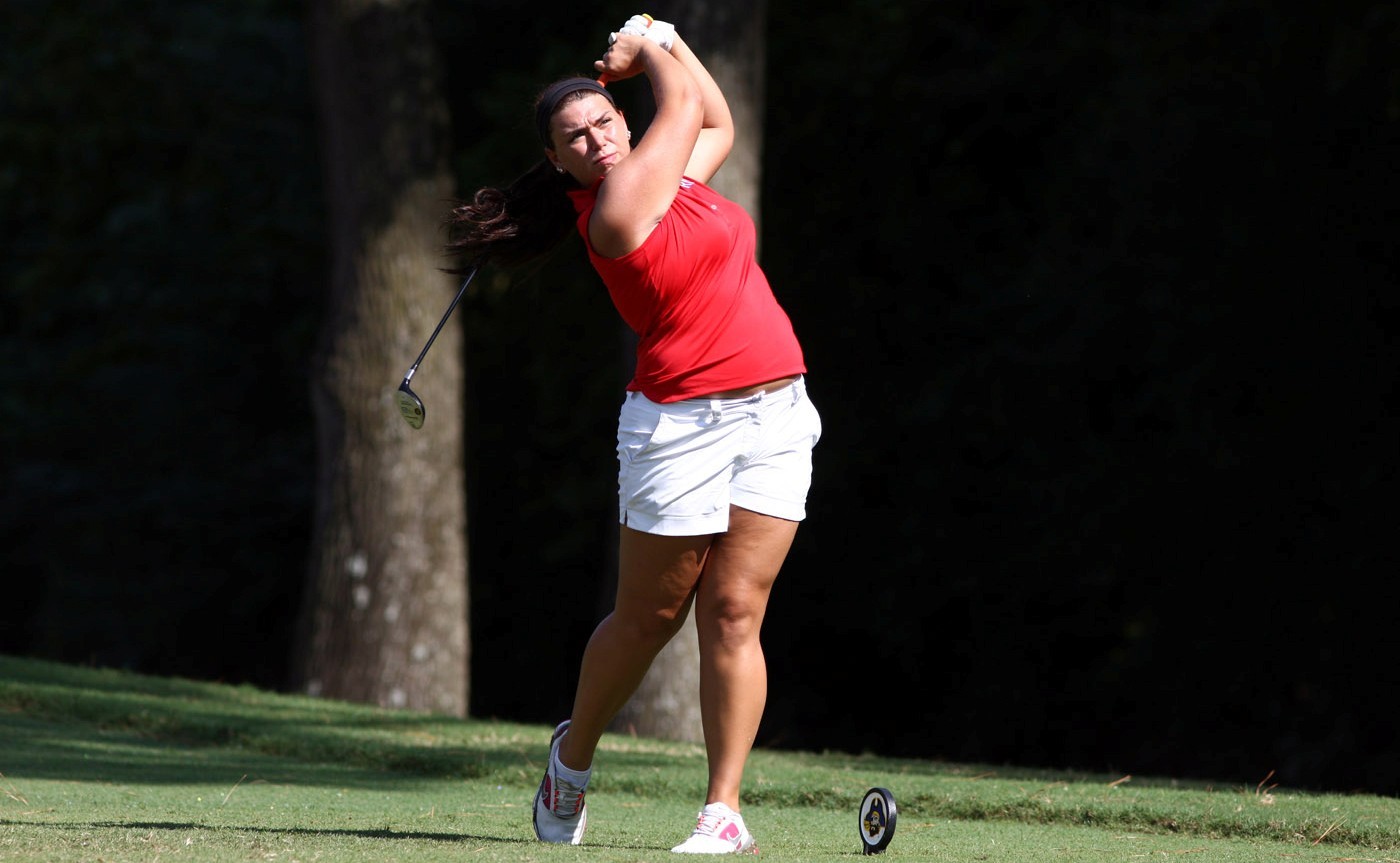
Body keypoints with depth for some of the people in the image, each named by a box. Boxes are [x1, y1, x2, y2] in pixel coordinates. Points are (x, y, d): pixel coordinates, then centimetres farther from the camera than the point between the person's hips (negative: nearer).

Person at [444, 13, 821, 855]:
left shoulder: (667, 177, 12)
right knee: (648, 619, 4)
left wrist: (662, 38, 24)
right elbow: (684, 103, -2)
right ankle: (573, 758, 30)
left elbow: (717, 123, 32)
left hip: (776, 415, 6)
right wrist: (648, 49, 15)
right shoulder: (617, 209, -12)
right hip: (682, 424, -6)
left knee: (734, 614, -2)